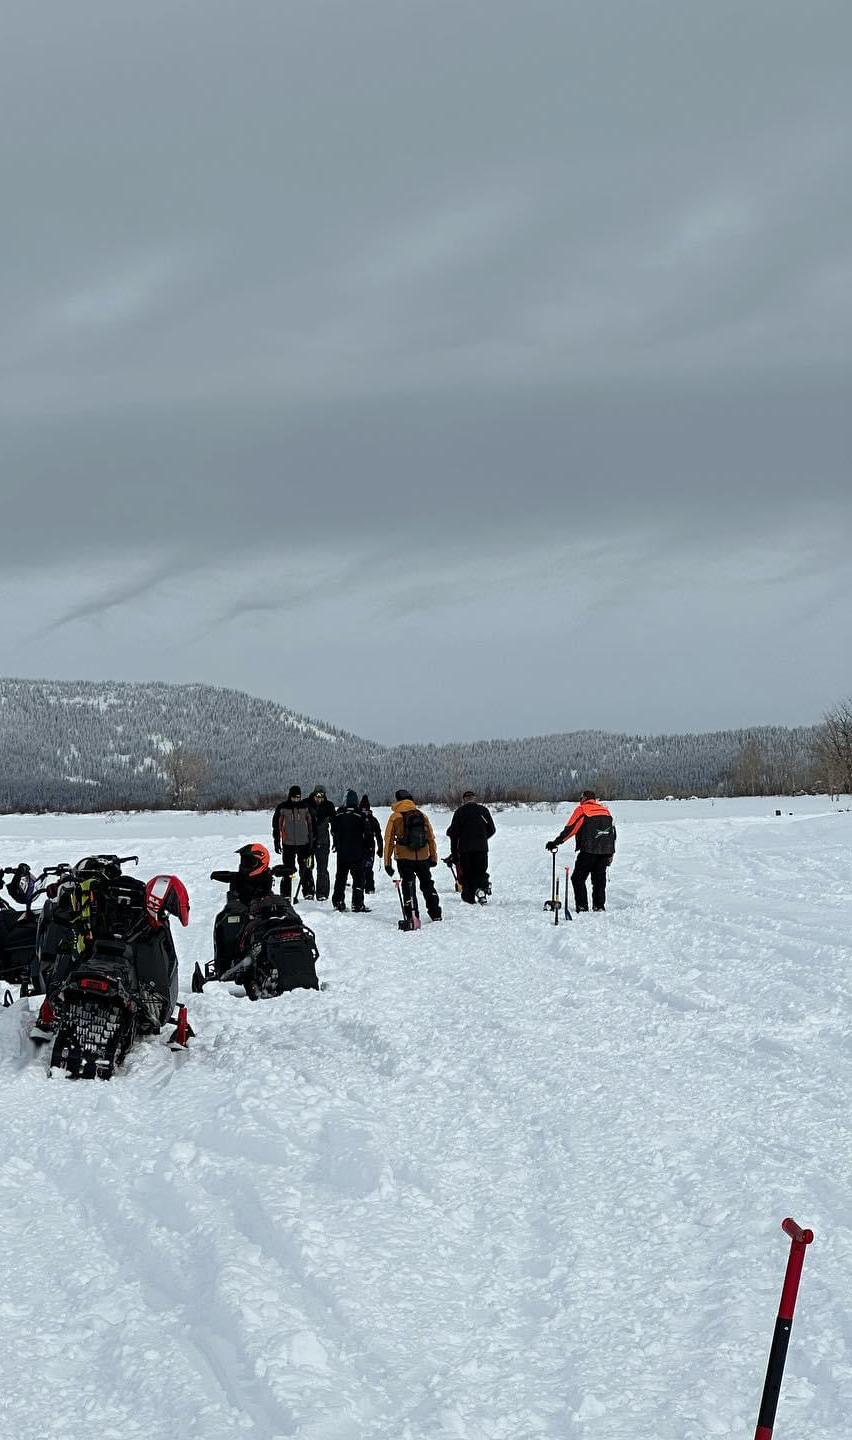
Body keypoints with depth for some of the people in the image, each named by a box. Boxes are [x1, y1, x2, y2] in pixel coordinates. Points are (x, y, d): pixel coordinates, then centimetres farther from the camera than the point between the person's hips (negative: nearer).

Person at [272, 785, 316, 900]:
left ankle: (308, 893, 5)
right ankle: (286, 895, 5)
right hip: (288, 844, -1)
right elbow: (277, 825, 5)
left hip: (304, 843, 1)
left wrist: (312, 842, 5)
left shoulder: (305, 807, 4)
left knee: (306, 870, 0)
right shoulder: (282, 808, 1)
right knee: (287, 871, 0)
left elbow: (311, 825, 9)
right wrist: (277, 842, 1)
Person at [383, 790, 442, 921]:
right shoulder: (422, 816, 6)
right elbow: (431, 838, 10)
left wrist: (387, 862, 1)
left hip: (404, 857, -3)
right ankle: (436, 913, 18)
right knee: (427, 884, 17)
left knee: (408, 886, 5)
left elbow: (389, 841, -3)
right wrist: (433, 857, 19)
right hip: (423, 857, 3)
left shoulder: (395, 817, -3)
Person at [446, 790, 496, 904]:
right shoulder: (483, 811, 4)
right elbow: (491, 830, 9)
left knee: (466, 873, 6)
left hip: (464, 849, -1)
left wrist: (454, 852, 3)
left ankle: (469, 897, 1)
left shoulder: (460, 812, -2)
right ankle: (481, 888, -13)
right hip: (481, 848, 1)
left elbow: (453, 833, -3)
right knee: (481, 872, 11)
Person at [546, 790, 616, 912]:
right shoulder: (605, 810, 18)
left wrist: (555, 843, -4)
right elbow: (612, 832, 19)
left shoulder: (582, 810, 0)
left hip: (589, 850, -6)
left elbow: (570, 829, -7)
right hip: (606, 851, 6)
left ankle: (582, 906, -5)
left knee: (578, 878, 2)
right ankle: (599, 906, 10)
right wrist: (610, 854, 23)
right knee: (599, 879, 14)